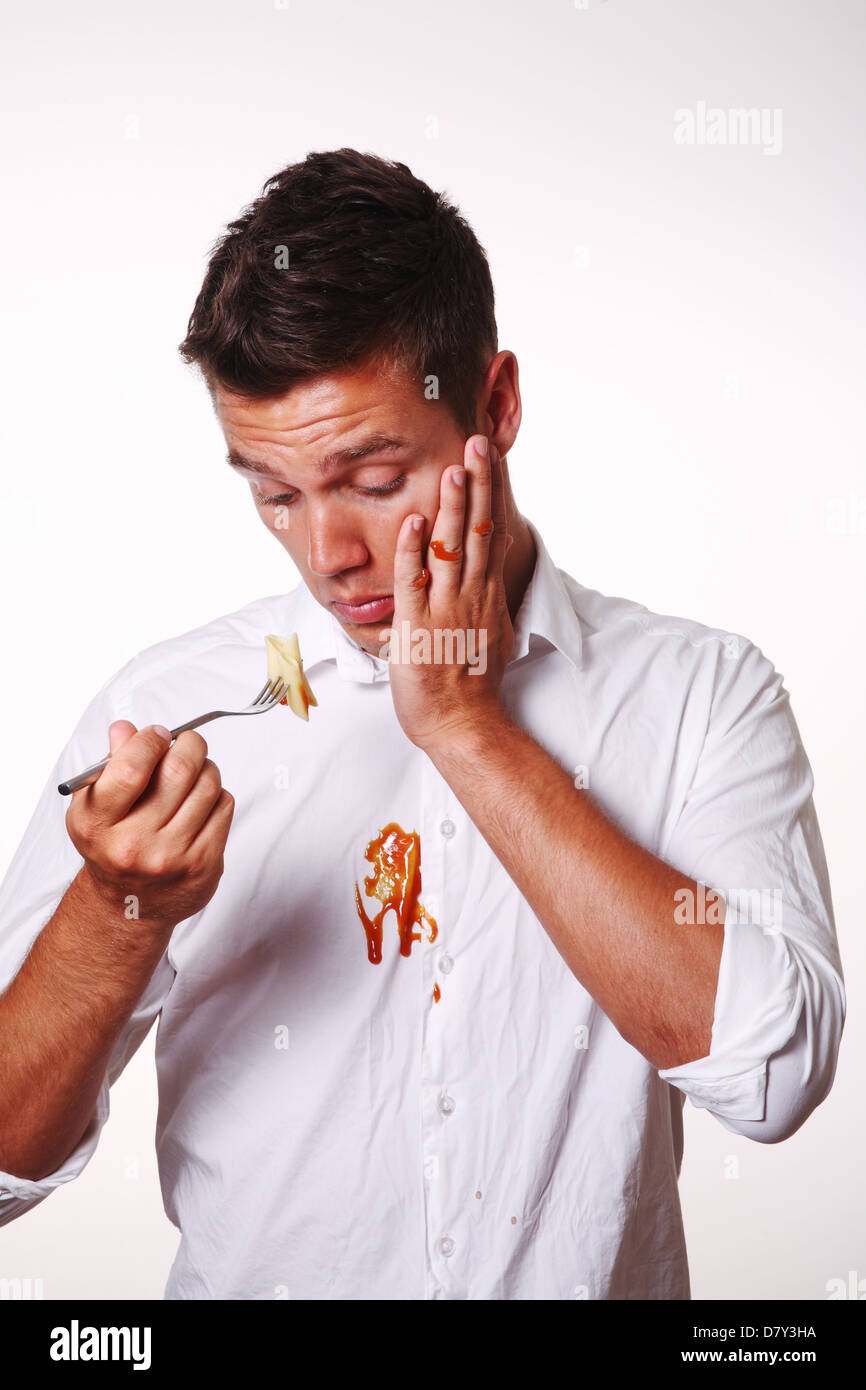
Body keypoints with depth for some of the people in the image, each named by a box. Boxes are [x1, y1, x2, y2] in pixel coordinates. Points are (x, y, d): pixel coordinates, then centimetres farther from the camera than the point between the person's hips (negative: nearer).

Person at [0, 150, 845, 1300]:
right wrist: (123, 912, -22)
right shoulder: (169, 710, -4)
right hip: (246, 1278, 1)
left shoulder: (702, 691, -4)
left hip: (591, 1275, 0)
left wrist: (467, 724, -14)